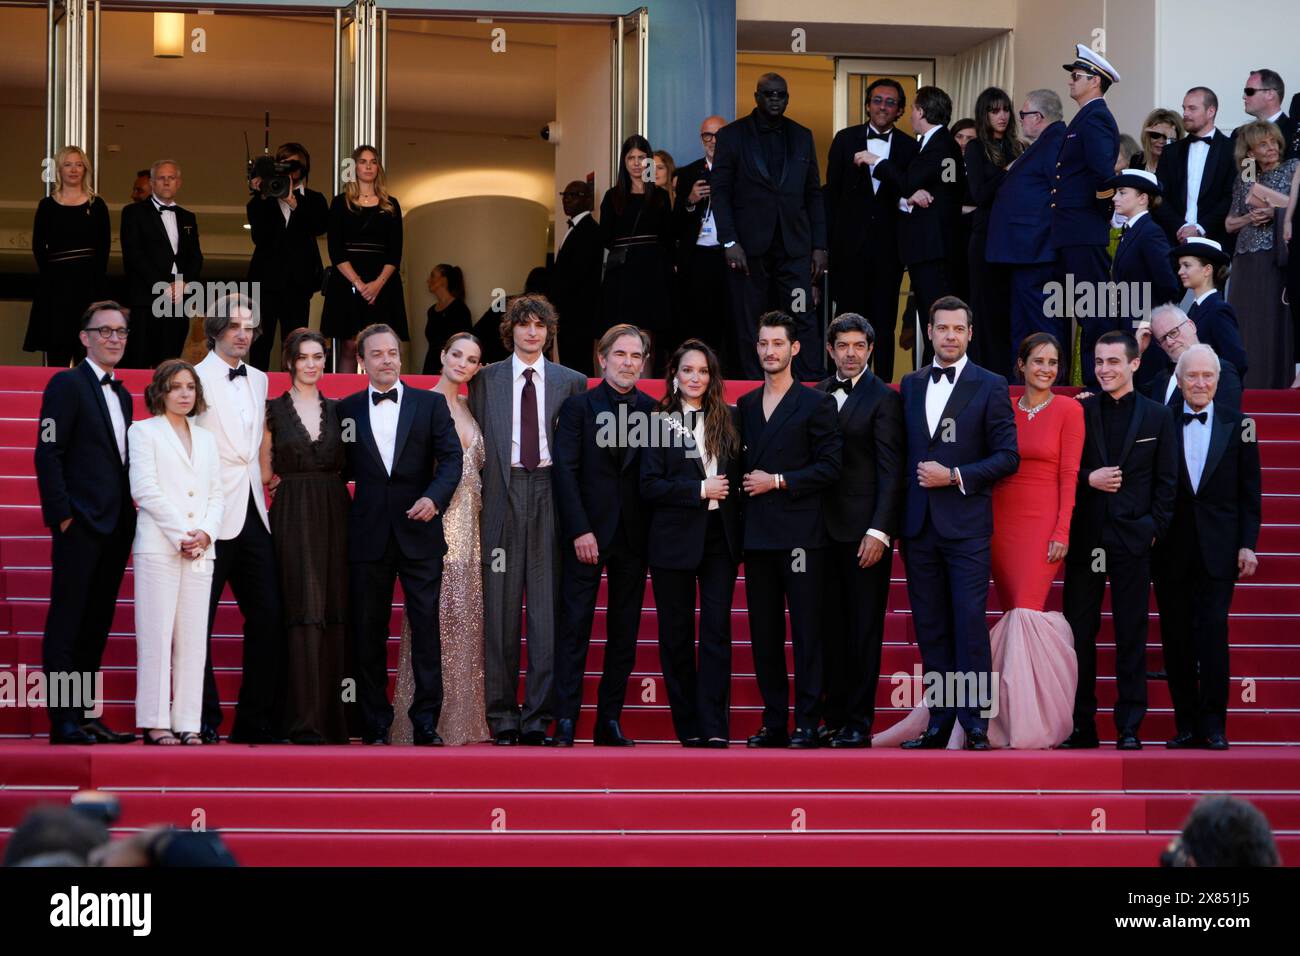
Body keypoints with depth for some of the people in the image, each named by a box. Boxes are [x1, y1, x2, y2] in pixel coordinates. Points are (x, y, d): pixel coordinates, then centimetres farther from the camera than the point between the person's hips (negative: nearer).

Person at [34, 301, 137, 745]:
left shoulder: (122, 395, 19)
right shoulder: (67, 384, -4)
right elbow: (48, 454, -10)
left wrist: (131, 514, 11)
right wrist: (63, 515, -17)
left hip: (117, 526, 8)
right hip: (81, 524, -8)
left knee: (97, 625, 9)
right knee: (67, 623, -5)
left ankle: (86, 716, 13)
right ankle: (63, 721, -5)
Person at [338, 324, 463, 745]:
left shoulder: (430, 404, 7)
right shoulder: (347, 409, 10)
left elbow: (451, 457, -1)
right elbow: (342, 468, 12)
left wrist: (434, 497, -15)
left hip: (419, 532, -1)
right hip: (368, 533, 1)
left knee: (426, 626, -3)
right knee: (368, 631, 3)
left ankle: (426, 722, 0)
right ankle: (374, 723, 9)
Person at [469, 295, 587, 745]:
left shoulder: (571, 382, 11)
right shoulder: (486, 380, 11)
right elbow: (475, 445, 8)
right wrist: (479, 502, -1)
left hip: (552, 493, 0)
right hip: (503, 493, 0)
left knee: (548, 603, -2)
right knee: (501, 605, 0)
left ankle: (538, 715, 1)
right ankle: (502, 714, 4)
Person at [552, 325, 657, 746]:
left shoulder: (653, 411, 7)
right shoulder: (578, 406, 1)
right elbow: (564, 471, -4)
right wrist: (580, 530, -12)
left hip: (633, 535, 3)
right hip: (587, 533, -3)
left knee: (624, 633, 5)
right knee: (574, 628, -4)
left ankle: (610, 721, 10)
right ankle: (565, 722, -3)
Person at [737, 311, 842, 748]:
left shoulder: (816, 404, 1)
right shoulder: (745, 405, 16)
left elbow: (829, 466, -7)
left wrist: (778, 481, -11)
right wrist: (744, 483, 3)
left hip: (800, 532, -5)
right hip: (757, 533, 5)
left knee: (806, 630, -4)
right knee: (764, 633, 5)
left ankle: (807, 723, -2)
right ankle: (774, 722, 10)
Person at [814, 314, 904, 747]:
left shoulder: (884, 399, -5)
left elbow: (890, 471, -9)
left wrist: (878, 531, -16)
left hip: (864, 532, -5)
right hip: (825, 529, 5)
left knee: (864, 628, 0)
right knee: (831, 627, 8)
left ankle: (858, 722, 4)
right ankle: (833, 717, 14)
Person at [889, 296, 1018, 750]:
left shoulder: (990, 386, 0)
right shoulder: (910, 386, 13)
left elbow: (1007, 456, -3)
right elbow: (902, 451, 15)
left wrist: (955, 476, -13)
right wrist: (898, 516, 6)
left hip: (966, 525, -4)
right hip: (919, 525, 4)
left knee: (969, 625, -8)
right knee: (931, 629, 6)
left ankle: (974, 723, -5)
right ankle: (940, 722, 11)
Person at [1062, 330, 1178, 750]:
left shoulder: (1157, 417, 7)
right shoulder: (1078, 412, 7)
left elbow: (1166, 481, 6)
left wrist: (1154, 528, -2)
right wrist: (1087, 480, -10)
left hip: (1132, 539, -1)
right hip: (1085, 539, 1)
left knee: (1131, 636, 1)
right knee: (1080, 633, 2)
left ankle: (1129, 727, 4)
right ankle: (1082, 726, 8)